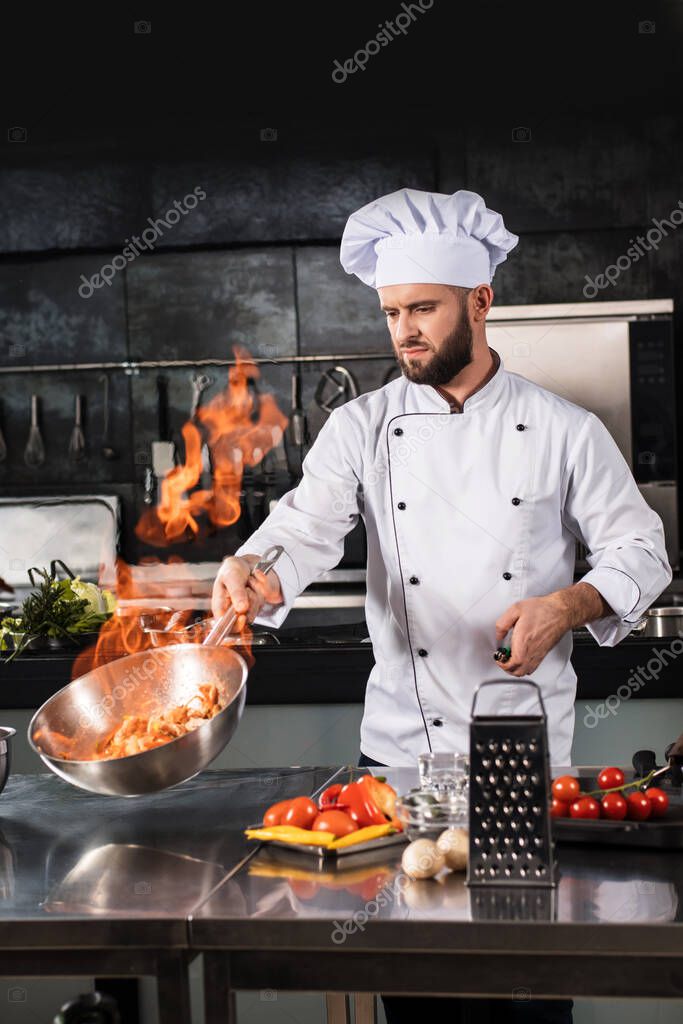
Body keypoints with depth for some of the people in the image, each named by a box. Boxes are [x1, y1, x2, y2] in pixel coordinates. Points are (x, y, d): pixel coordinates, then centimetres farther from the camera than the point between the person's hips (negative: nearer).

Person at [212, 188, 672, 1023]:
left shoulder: (563, 429, -1)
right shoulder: (362, 428, 2)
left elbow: (641, 551, 3)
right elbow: (306, 527, -9)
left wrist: (569, 605, -16)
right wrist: (254, 571, -32)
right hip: (401, 745, 1)